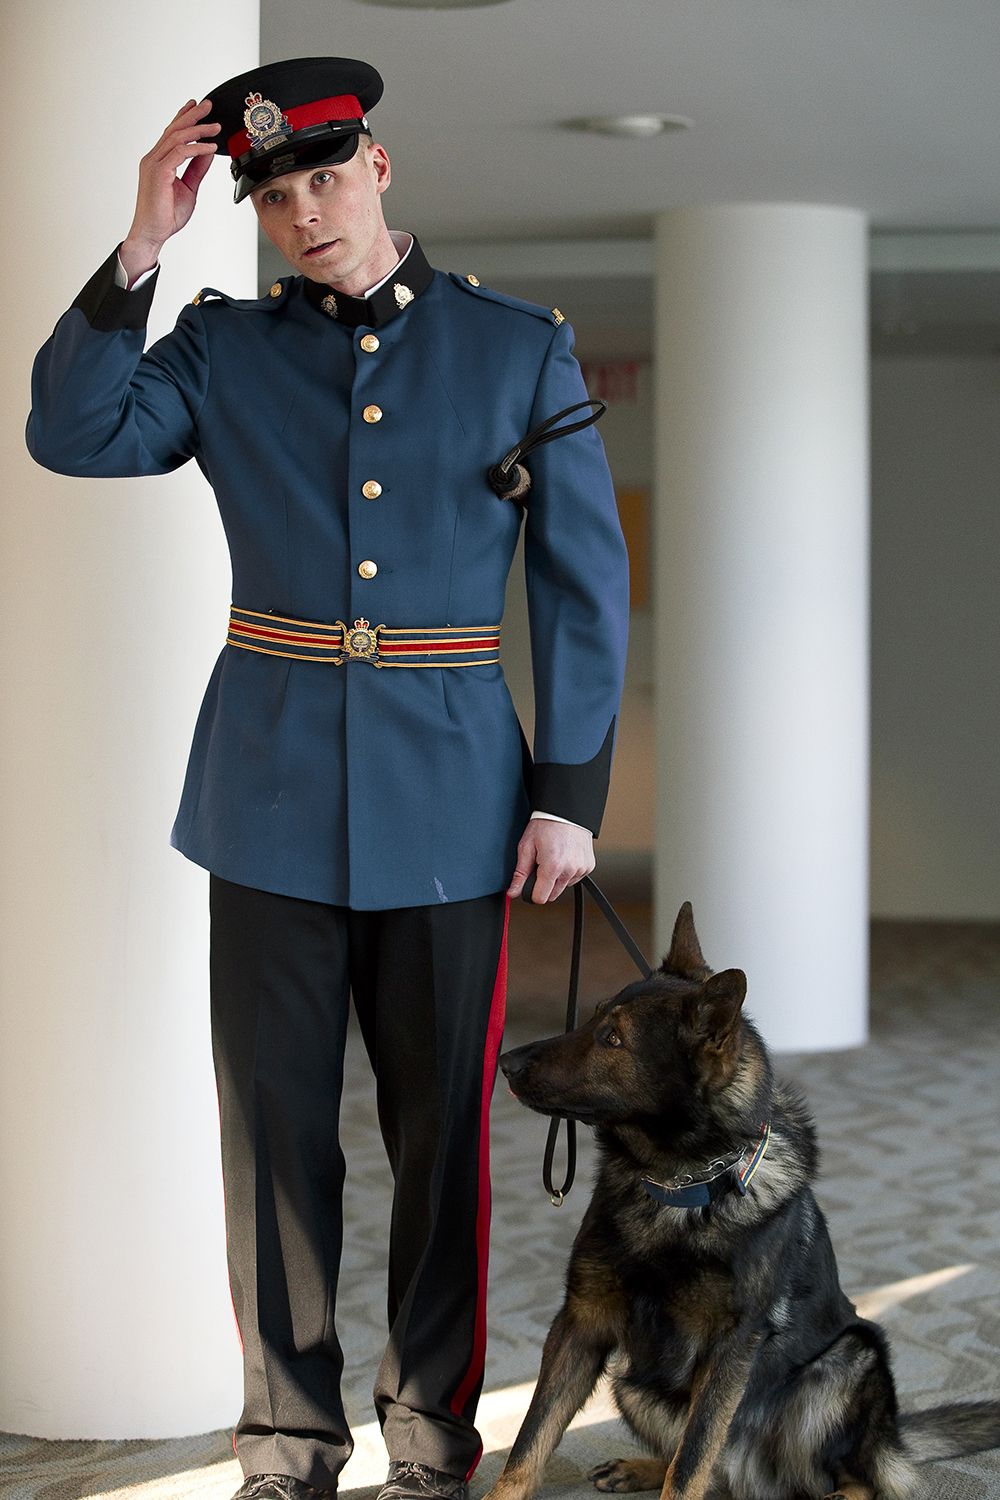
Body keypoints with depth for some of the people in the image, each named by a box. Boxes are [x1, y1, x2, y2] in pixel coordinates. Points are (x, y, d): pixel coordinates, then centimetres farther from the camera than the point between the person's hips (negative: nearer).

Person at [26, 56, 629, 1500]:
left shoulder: (521, 349, 4)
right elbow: (75, 432, -8)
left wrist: (572, 790, -2)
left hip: (449, 800, -1)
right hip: (273, 796, 1)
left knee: (443, 1131, 7)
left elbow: (585, 582, 3)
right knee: (275, 1125, 6)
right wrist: (142, 245, -14)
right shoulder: (224, 348, 6)